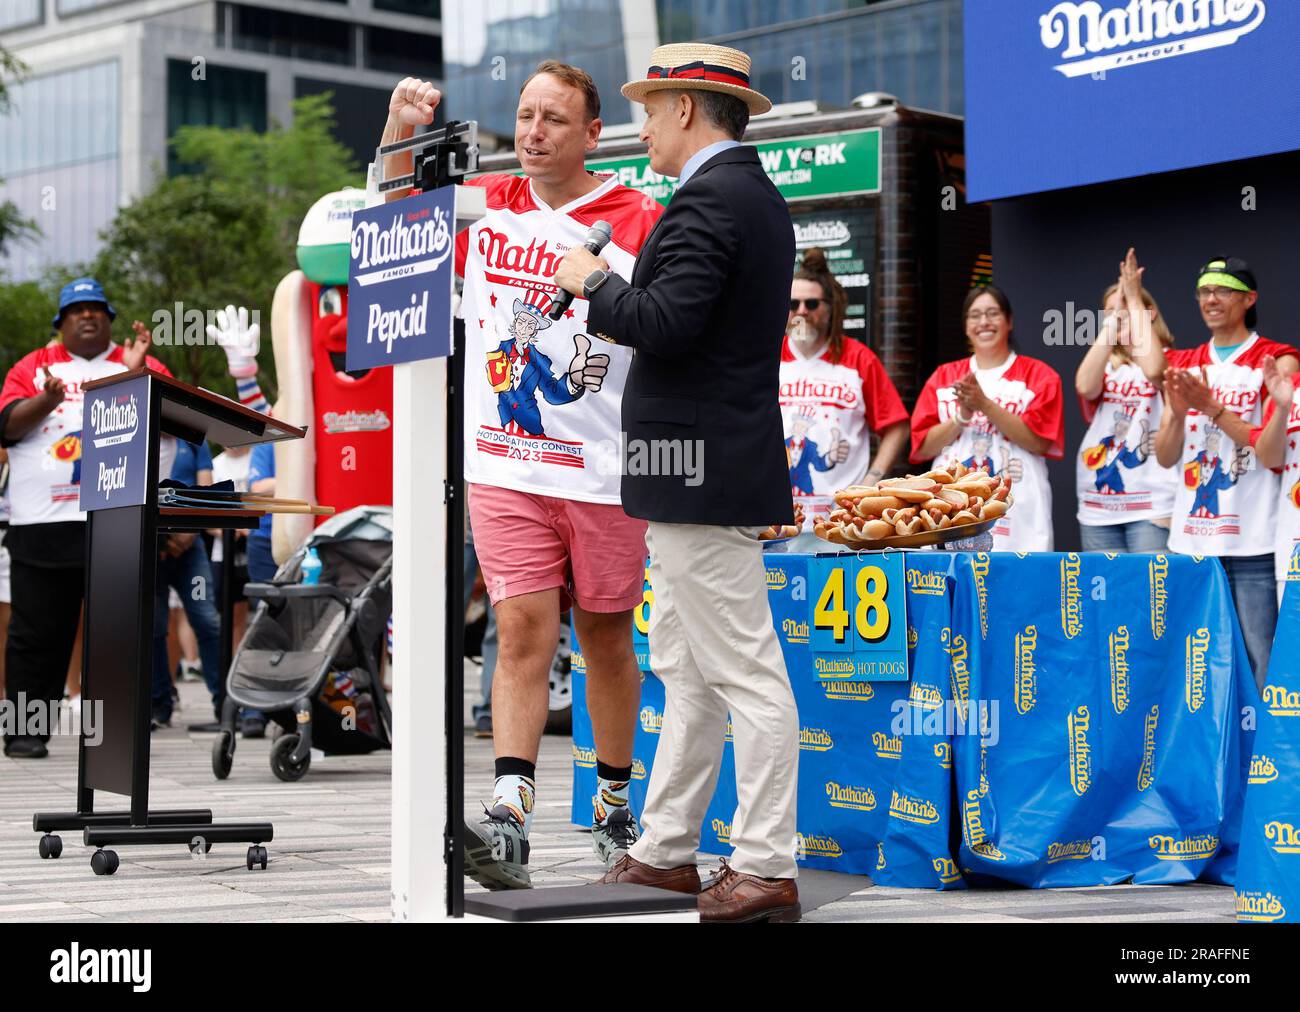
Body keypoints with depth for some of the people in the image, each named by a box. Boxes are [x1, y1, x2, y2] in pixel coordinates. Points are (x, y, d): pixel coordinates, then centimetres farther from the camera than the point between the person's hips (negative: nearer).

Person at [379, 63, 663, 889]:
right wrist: (401, 128, 5)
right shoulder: (487, 207, 7)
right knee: (523, 628, -7)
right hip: (505, 465, 2)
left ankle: (615, 805, 26)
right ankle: (509, 817, -14)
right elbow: (395, 212, 19)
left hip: (603, 473, -2)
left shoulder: (637, 222, -4)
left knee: (607, 637, 11)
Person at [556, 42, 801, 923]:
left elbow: (665, 323, -25)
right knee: (686, 671, 15)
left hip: (703, 473, -11)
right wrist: (618, 310, 17)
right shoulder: (758, 196, 16)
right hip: (718, 466, 11)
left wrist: (596, 281, -8)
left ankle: (766, 869, -3)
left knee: (745, 673, -7)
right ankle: (667, 852, 22)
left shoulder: (710, 199, -16)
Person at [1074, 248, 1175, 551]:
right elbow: (1084, 386, -8)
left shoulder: (1171, 362, 4)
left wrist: (1134, 299, -13)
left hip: (1151, 503, -4)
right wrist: (1112, 319, -8)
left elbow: (1152, 370, -21)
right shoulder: (1105, 366, 16)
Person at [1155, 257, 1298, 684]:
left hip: (1252, 542, -5)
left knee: (1264, 663, -7)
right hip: (1192, 537, 5)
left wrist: (1212, 408, -16)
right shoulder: (1183, 364, 14)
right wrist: (1178, 414, -10)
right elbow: (1165, 456, 10)